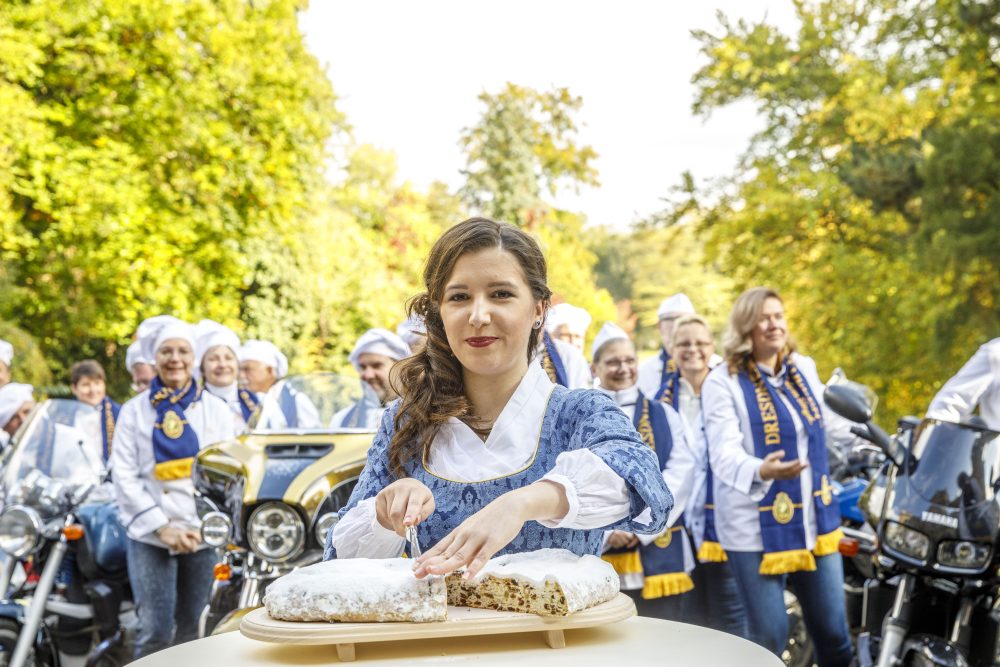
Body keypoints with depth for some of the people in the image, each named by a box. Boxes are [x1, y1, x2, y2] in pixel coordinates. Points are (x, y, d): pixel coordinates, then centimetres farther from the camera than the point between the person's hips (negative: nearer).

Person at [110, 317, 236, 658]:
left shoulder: (217, 409, 10)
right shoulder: (134, 411, 7)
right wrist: (161, 526, -9)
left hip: (204, 536, 1)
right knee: (155, 633, -8)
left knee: (195, 633, 4)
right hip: (150, 537, -1)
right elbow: (124, 476, 0)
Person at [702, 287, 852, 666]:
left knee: (834, 634, 11)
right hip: (756, 528, -5)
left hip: (815, 521, 6)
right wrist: (760, 470, -41)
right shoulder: (722, 383, -10)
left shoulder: (804, 368, 9)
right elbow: (724, 455, -22)